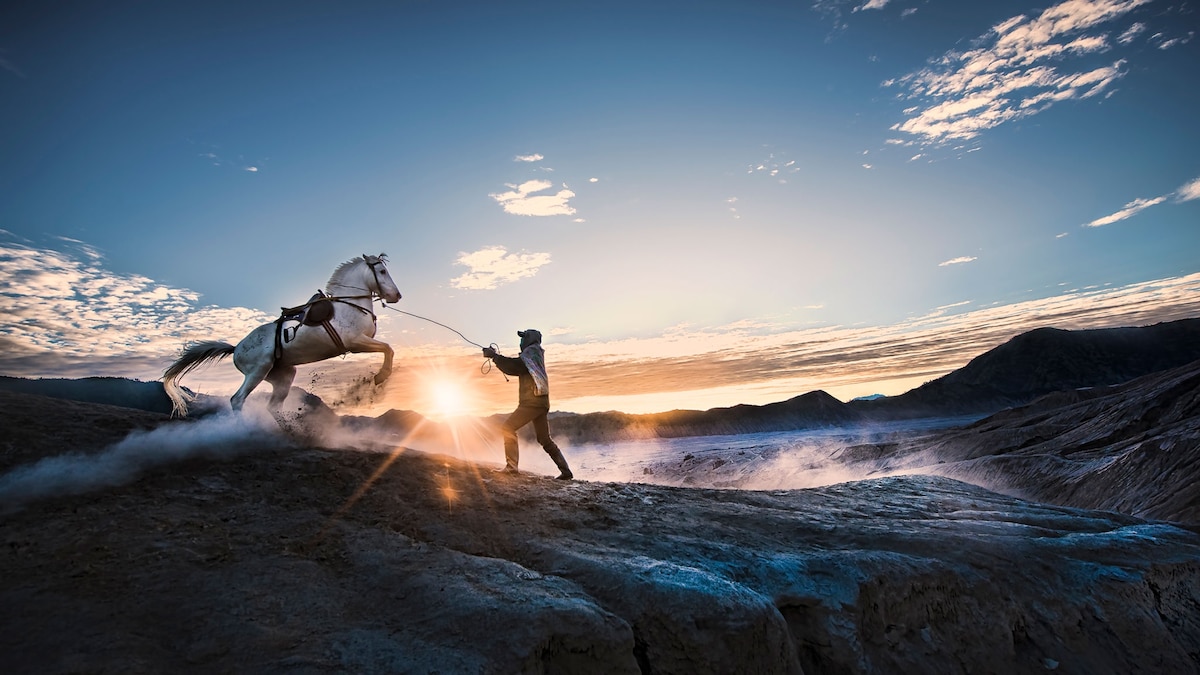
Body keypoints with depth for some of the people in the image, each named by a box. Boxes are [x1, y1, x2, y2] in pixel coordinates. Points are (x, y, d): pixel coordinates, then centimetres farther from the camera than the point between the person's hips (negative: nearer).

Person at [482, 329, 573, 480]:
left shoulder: (531, 351, -1)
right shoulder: (533, 355, 26)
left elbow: (516, 365, -17)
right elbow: (512, 369, 25)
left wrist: (494, 355, -11)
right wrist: (495, 357, 17)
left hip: (533, 401, -10)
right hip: (540, 402, 10)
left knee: (508, 428, -10)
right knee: (545, 440, 13)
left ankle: (511, 466, -17)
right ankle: (566, 471, 11)